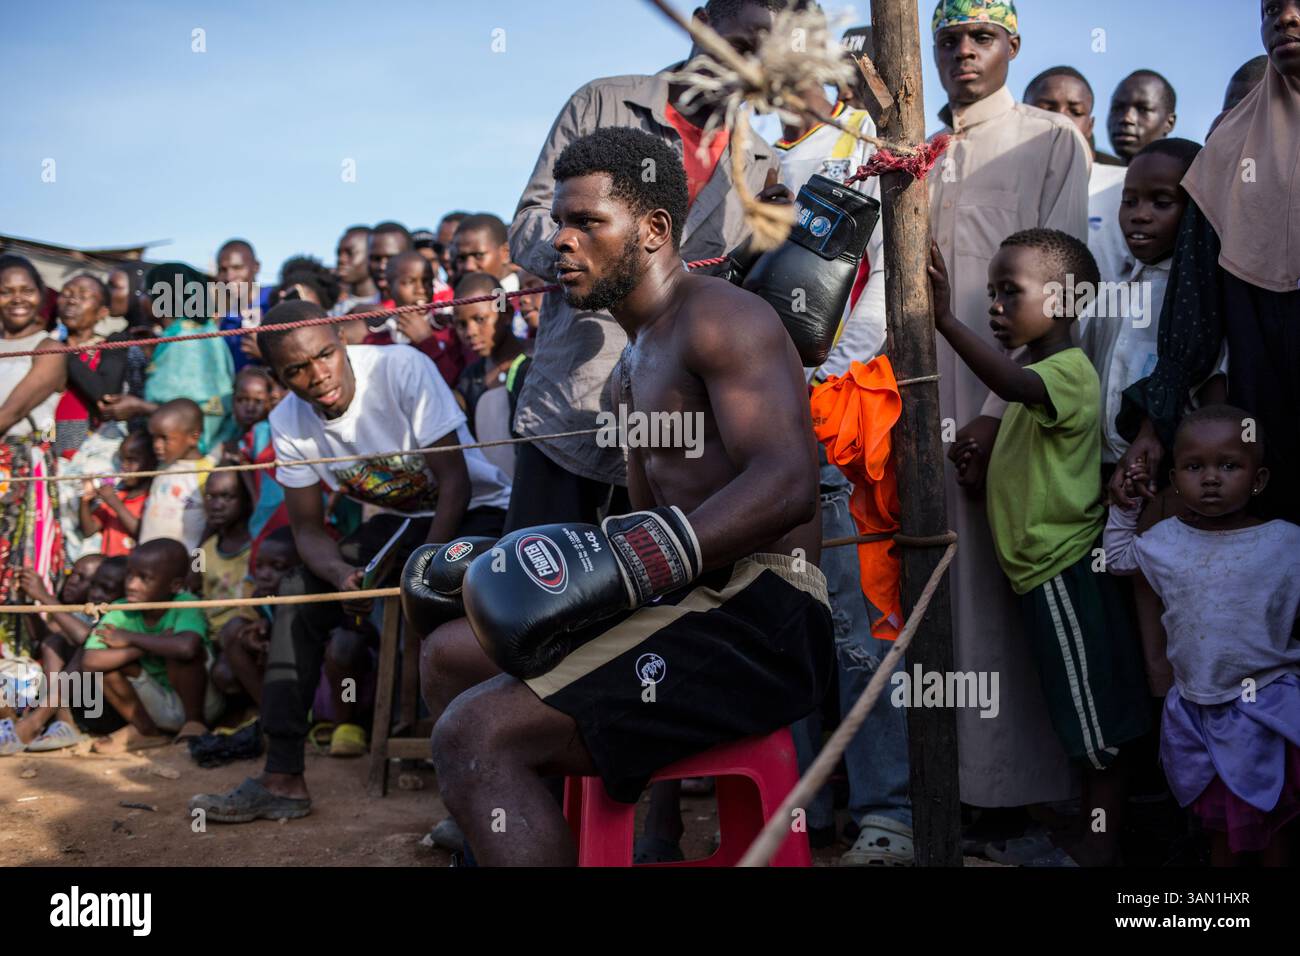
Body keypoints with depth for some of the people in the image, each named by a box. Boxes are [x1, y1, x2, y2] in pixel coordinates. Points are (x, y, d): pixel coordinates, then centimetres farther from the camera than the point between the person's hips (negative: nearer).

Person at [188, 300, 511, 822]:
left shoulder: (402, 369, -25)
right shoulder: (288, 424, -8)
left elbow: (455, 481, -24)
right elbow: (308, 530, -5)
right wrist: (343, 575, -28)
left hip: (478, 509, -6)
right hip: (402, 519, 6)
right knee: (301, 592, -7)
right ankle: (282, 779, -5)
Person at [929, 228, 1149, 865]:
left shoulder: (1067, 370, -17)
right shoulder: (1037, 375, 15)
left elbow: (1011, 384, -40)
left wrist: (944, 321, -49)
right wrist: (976, 456, 7)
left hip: (1066, 573, -10)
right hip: (1042, 571, 10)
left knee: (1098, 728, 2)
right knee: (1085, 725, 18)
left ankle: (1099, 848, 12)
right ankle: (1094, 835, 29)